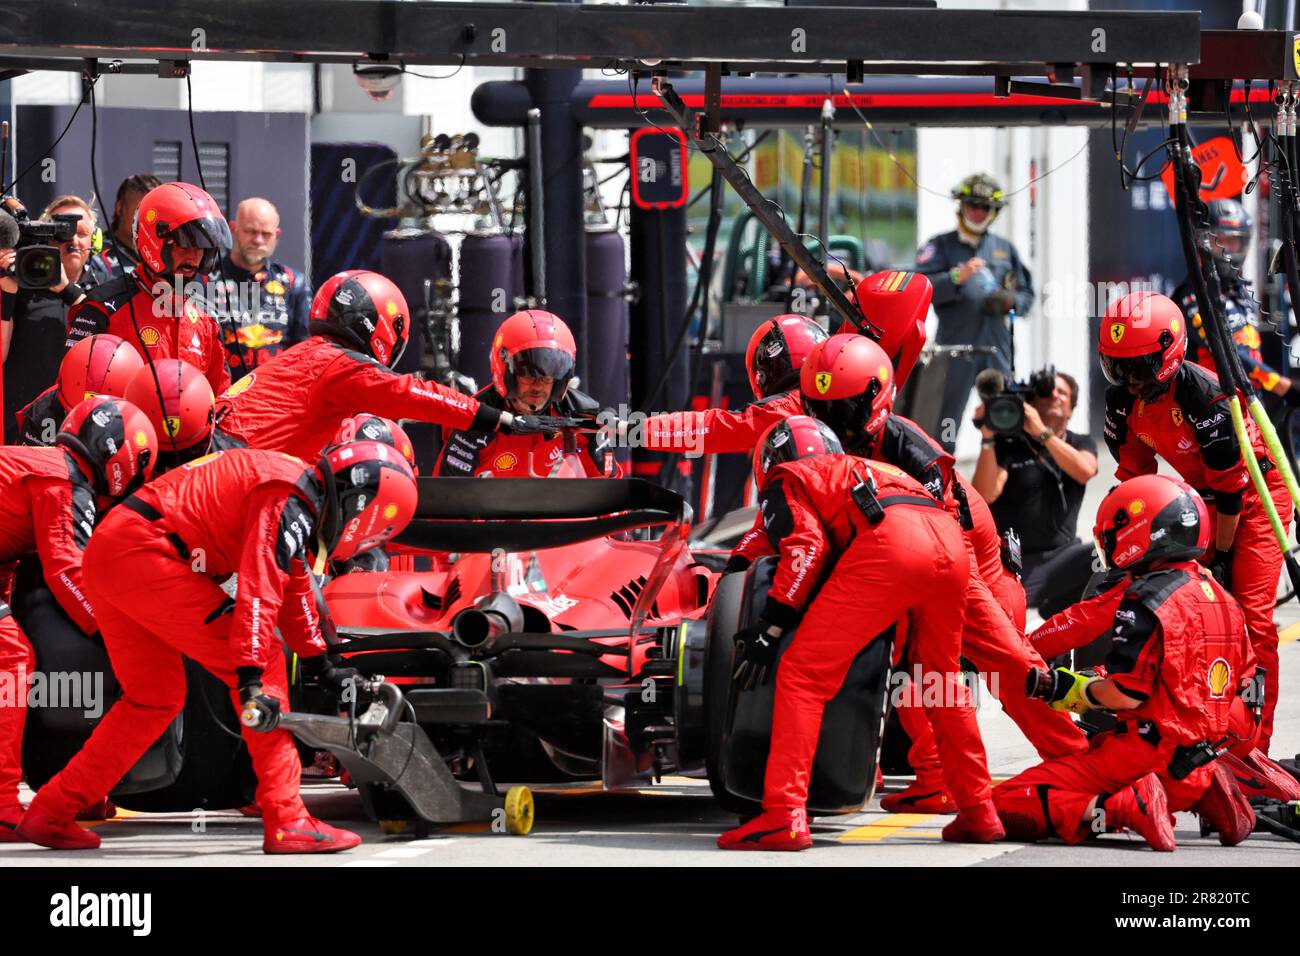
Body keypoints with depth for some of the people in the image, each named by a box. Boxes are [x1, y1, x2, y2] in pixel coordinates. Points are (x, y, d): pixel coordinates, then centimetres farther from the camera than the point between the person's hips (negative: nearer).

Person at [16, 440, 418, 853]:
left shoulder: (294, 507, 20)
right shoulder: (290, 503, -12)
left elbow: (293, 588, 33)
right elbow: (258, 591, -22)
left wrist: (323, 669, 39)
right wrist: (251, 680, -27)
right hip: (141, 552, -11)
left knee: (154, 699, 20)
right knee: (264, 660, -8)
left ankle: (48, 814, 22)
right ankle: (286, 822, -10)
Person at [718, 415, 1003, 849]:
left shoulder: (785, 482, 22)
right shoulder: (857, 469, 43)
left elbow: (806, 546, 4)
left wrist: (768, 628, 2)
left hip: (890, 542, -7)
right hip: (951, 543, 7)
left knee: (803, 673, -3)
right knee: (942, 680, 27)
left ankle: (783, 816, -14)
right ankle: (978, 813, 30)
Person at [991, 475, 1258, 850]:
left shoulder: (1147, 600, -13)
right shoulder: (1221, 596, 13)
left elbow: (1125, 694, -18)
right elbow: (1242, 685, 18)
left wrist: (1075, 690, 1)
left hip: (1149, 755, -8)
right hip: (1206, 754, 8)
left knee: (1008, 805, -10)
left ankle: (1126, 807, -26)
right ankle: (1203, 792, 10)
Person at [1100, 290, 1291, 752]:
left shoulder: (1203, 396, -32)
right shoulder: (1124, 400, -9)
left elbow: (1230, 486, -25)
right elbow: (1134, 473, 4)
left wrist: (1220, 556, -18)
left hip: (1256, 493, -8)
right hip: (1202, 496, 8)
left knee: (1250, 615, -15)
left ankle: (1253, 744, -13)